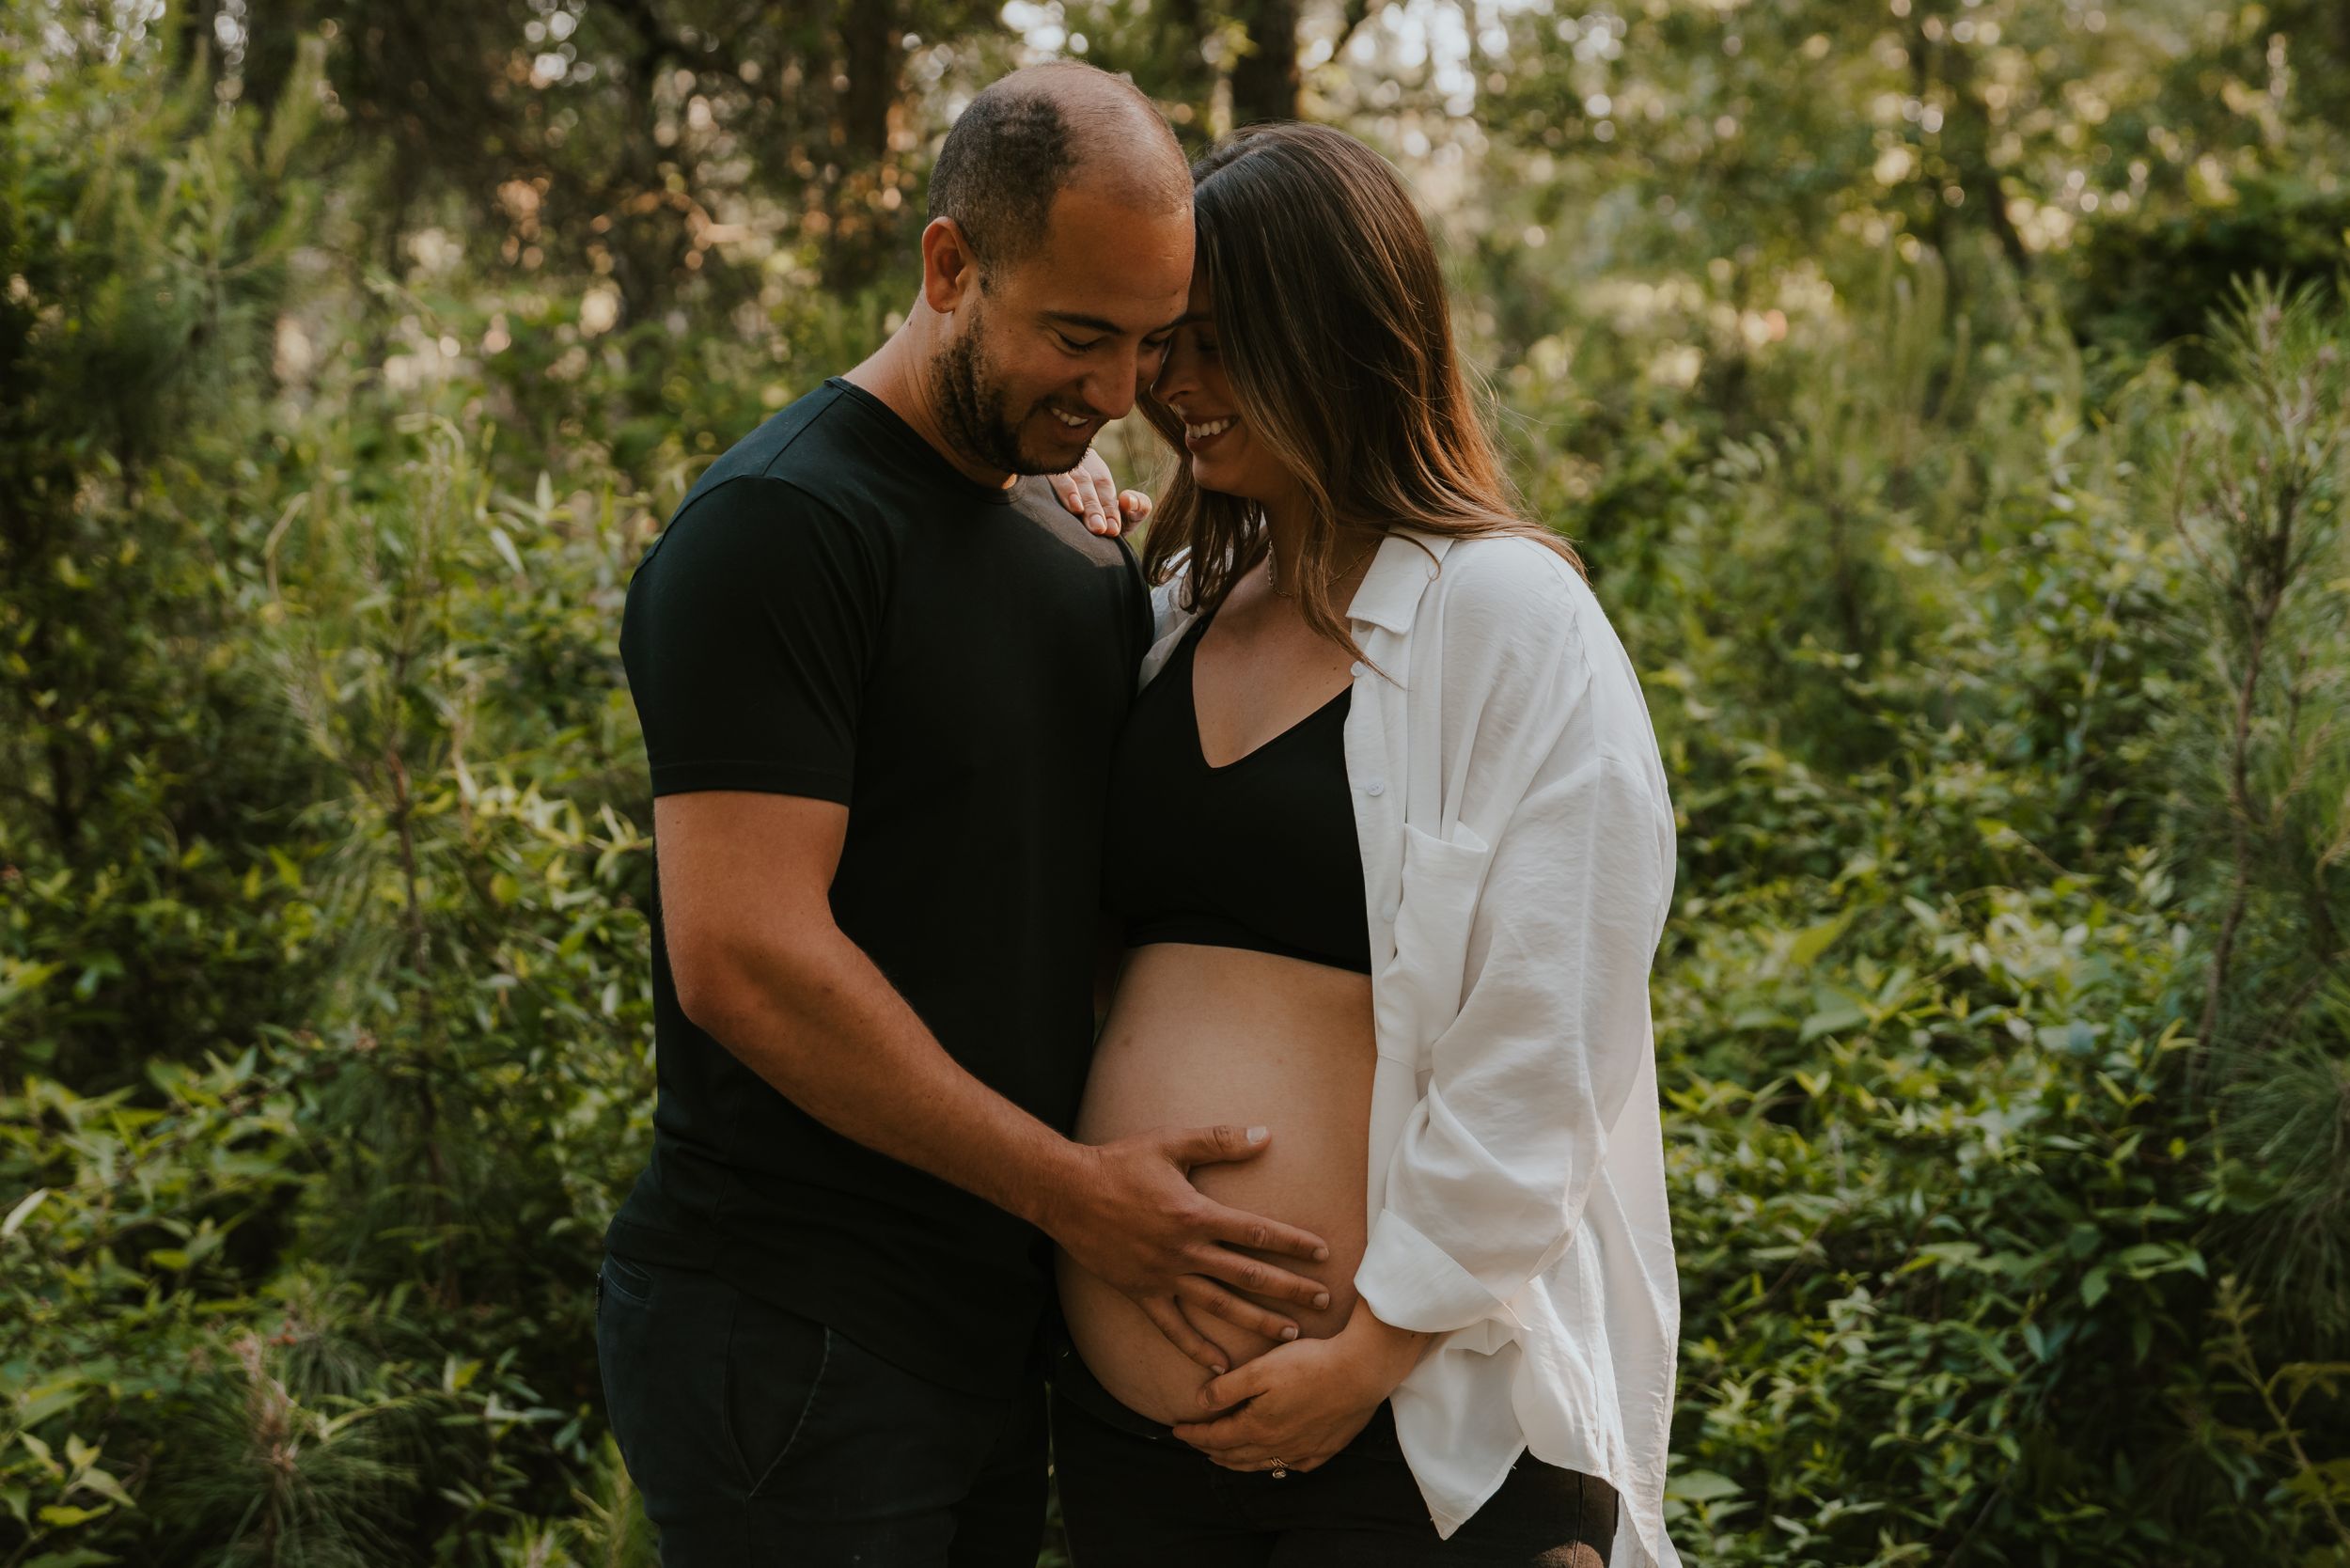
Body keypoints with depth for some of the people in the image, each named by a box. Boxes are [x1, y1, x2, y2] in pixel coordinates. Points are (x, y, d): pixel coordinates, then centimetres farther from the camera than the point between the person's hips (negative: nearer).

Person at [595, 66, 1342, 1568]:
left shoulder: (1085, 559, 13)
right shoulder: (780, 527, -14)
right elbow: (744, 958, -22)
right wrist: (1075, 1189, -17)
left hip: (992, 1319, 8)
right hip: (792, 1333, -8)